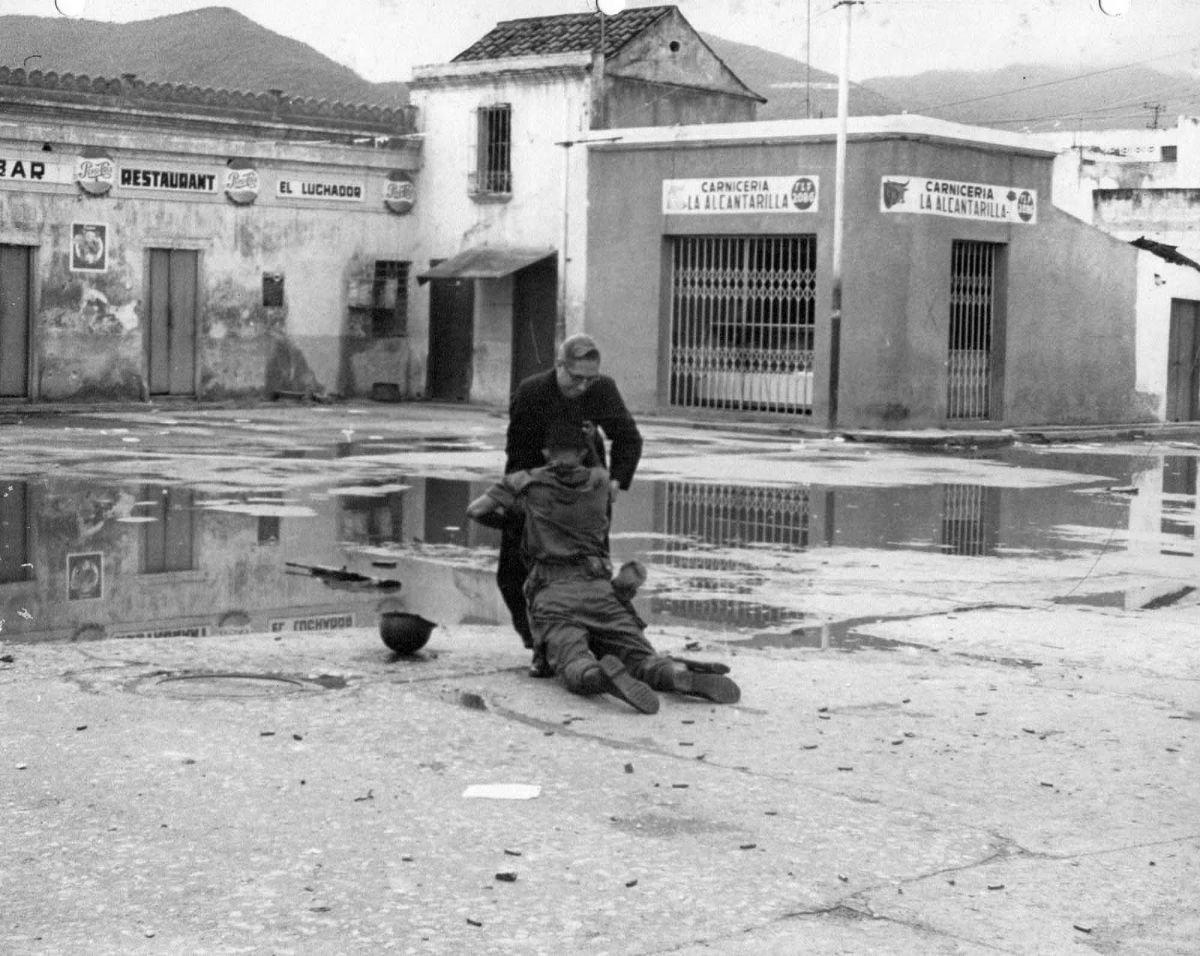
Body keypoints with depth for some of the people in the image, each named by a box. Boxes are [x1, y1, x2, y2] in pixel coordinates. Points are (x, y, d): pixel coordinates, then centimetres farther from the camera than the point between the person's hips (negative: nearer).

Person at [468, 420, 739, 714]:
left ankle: (604, 677, -59)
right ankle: (682, 676, -40)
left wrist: (506, 521, 37)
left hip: (552, 597, -2)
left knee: (578, 670, -23)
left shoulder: (528, 481, 15)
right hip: (599, 590, 2)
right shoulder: (600, 480, 20)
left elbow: (475, 510, 16)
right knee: (644, 661, -5)